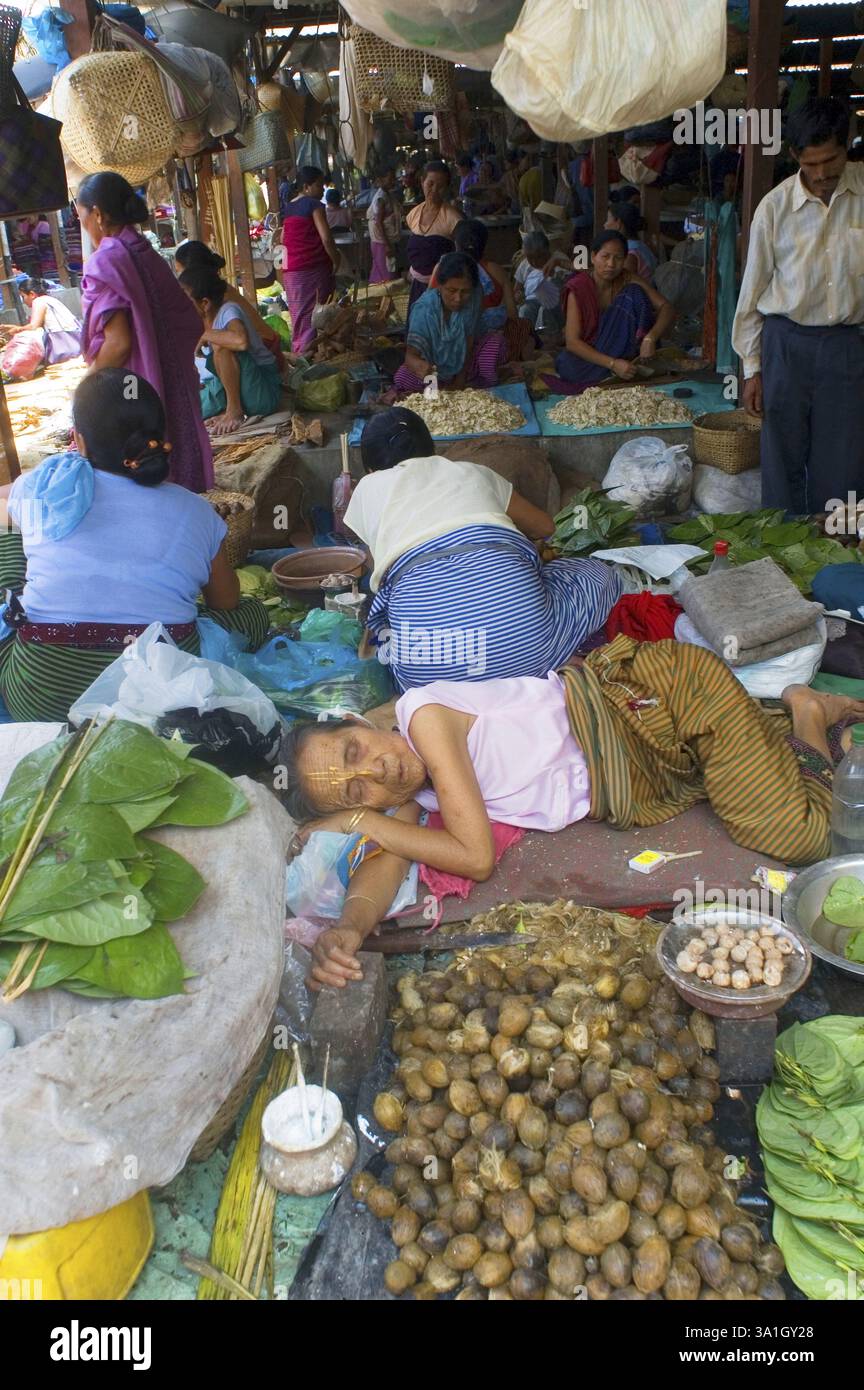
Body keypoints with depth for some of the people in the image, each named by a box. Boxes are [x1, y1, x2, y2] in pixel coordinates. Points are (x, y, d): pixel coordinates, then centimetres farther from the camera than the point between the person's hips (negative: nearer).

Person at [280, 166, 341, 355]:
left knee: (299, 317, 11)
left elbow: (283, 239, 20)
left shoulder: (290, 207, 15)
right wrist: (336, 261, -5)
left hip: (290, 270, 7)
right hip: (313, 268, -7)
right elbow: (326, 238, -16)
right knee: (315, 318, -3)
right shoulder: (314, 205, -8)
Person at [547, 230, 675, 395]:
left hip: (622, 349, 2)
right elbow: (572, 342, -24)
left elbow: (667, 308, -13)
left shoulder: (628, 281, -8)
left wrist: (651, 338, -35)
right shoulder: (578, 289, -17)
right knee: (568, 366, -37)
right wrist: (612, 363, -35)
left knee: (634, 293, -18)